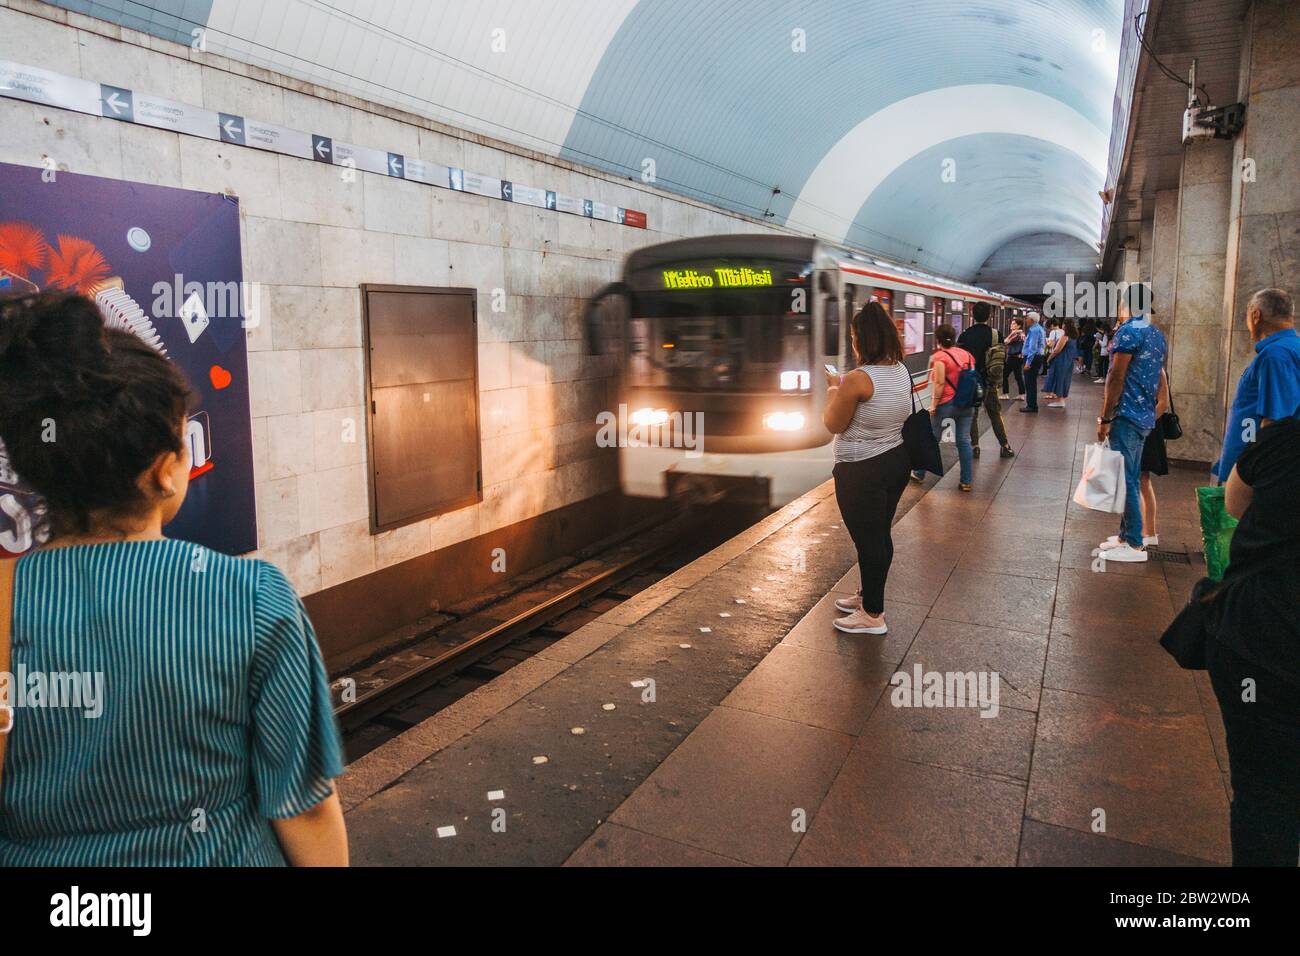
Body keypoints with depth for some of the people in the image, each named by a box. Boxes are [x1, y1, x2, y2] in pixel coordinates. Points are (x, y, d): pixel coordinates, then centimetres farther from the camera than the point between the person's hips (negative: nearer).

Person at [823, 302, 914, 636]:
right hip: (896, 460, 8)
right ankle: (868, 596, 38)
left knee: (868, 539, 4)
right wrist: (842, 385, 16)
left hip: (863, 472, -8)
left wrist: (832, 391, 3)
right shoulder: (901, 370, 2)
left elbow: (833, 424, -11)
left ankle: (872, 615, 17)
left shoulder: (858, 379, -23)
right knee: (879, 535, 20)